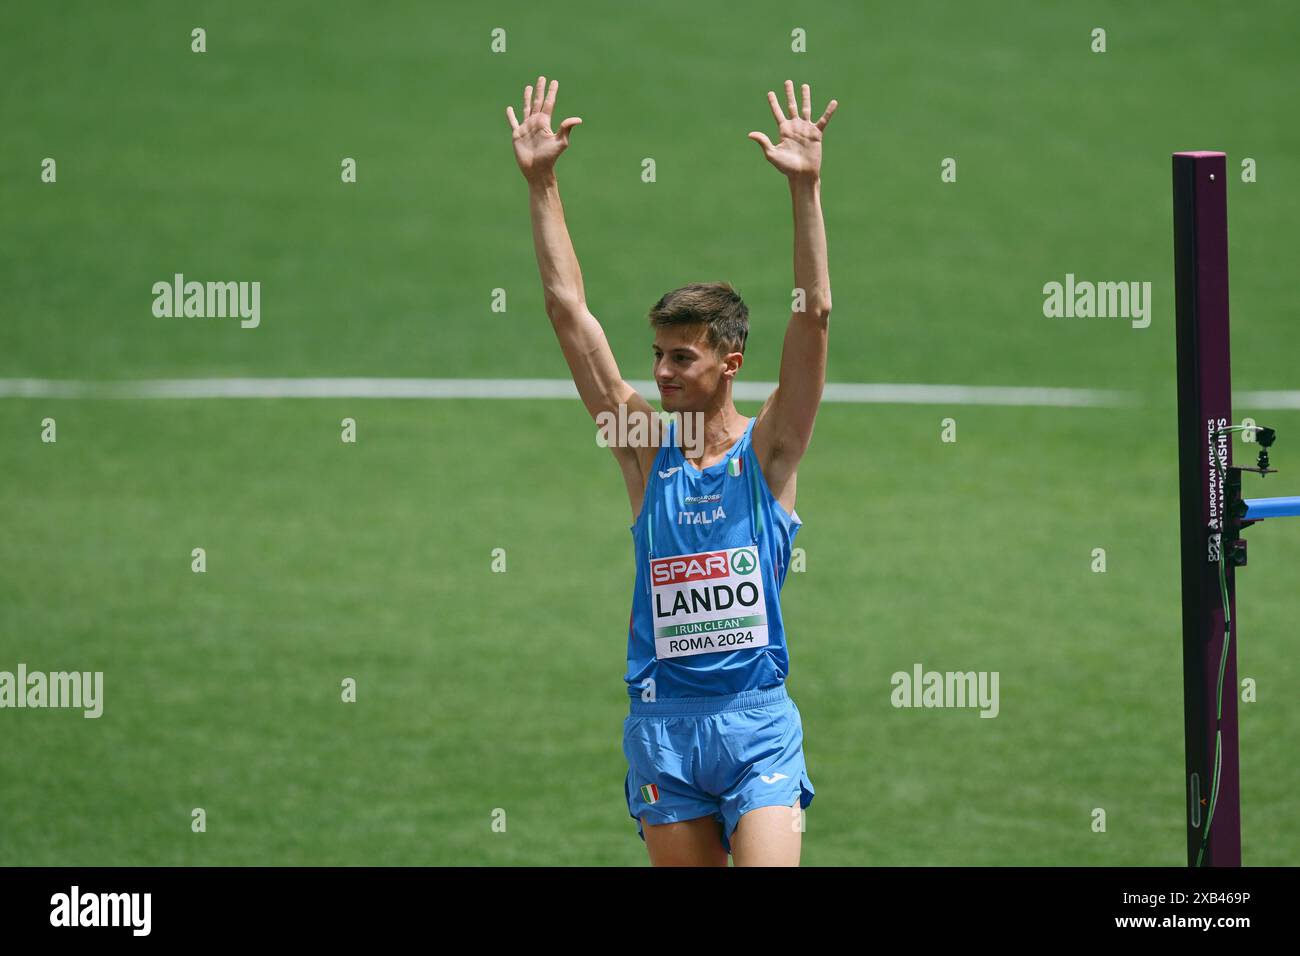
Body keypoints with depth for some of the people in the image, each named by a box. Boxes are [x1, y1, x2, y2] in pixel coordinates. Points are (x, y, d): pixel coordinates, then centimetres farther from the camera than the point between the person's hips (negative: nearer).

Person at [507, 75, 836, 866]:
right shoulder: (646, 450, 7)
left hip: (757, 719, -3)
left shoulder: (767, 449, 1)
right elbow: (569, 310, 4)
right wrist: (542, 185, -1)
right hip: (663, 720, 3)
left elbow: (814, 316, -9)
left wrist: (807, 189, -19)